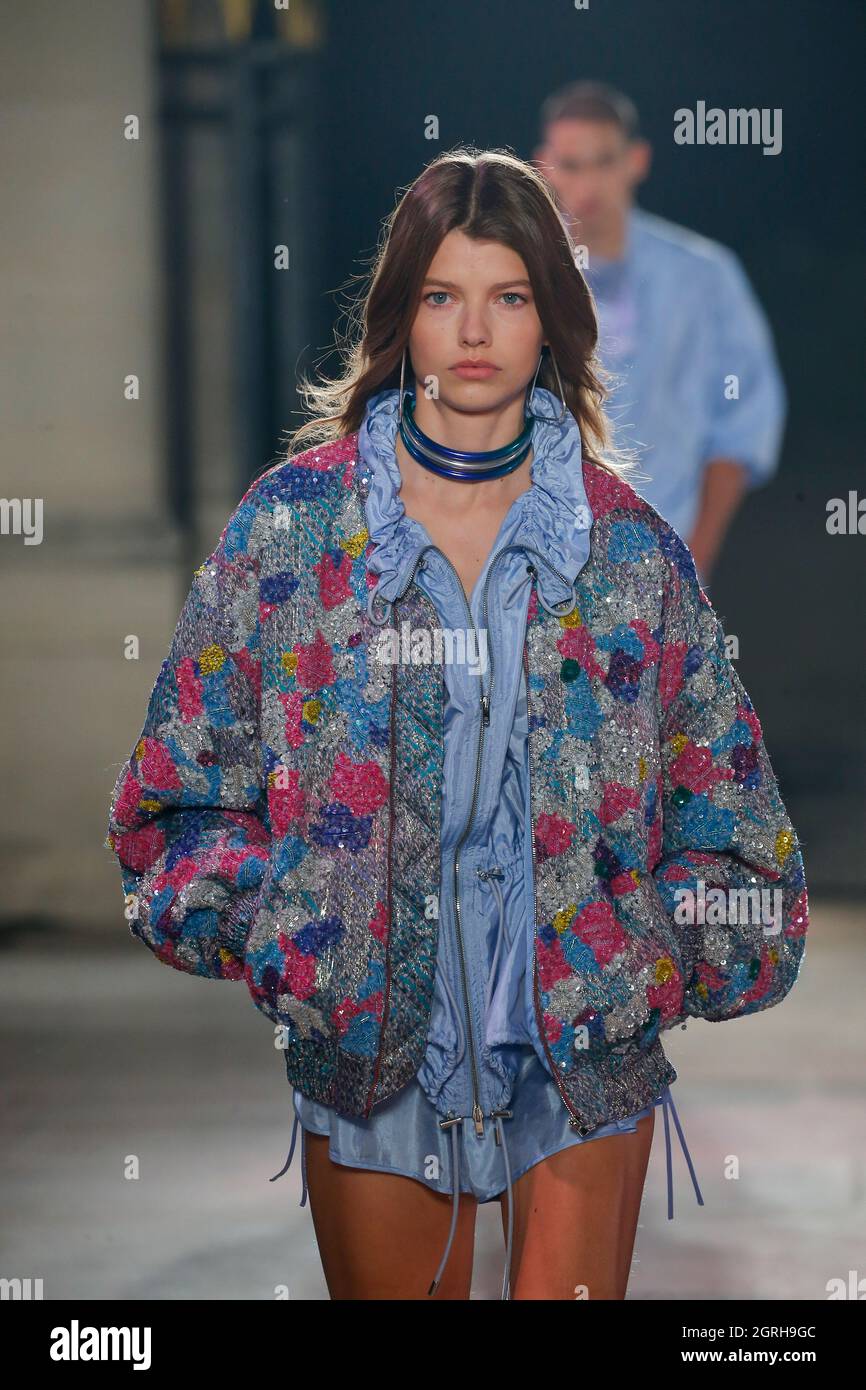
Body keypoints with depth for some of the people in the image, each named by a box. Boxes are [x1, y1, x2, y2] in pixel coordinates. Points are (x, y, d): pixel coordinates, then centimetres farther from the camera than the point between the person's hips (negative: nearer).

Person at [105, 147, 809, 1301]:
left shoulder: (632, 547, 2)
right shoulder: (293, 524, 0)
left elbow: (725, 806, 9)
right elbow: (180, 785, 3)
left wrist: (674, 964, -1)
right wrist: (279, 942, -7)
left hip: (584, 1044, 0)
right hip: (369, 1048, 0)